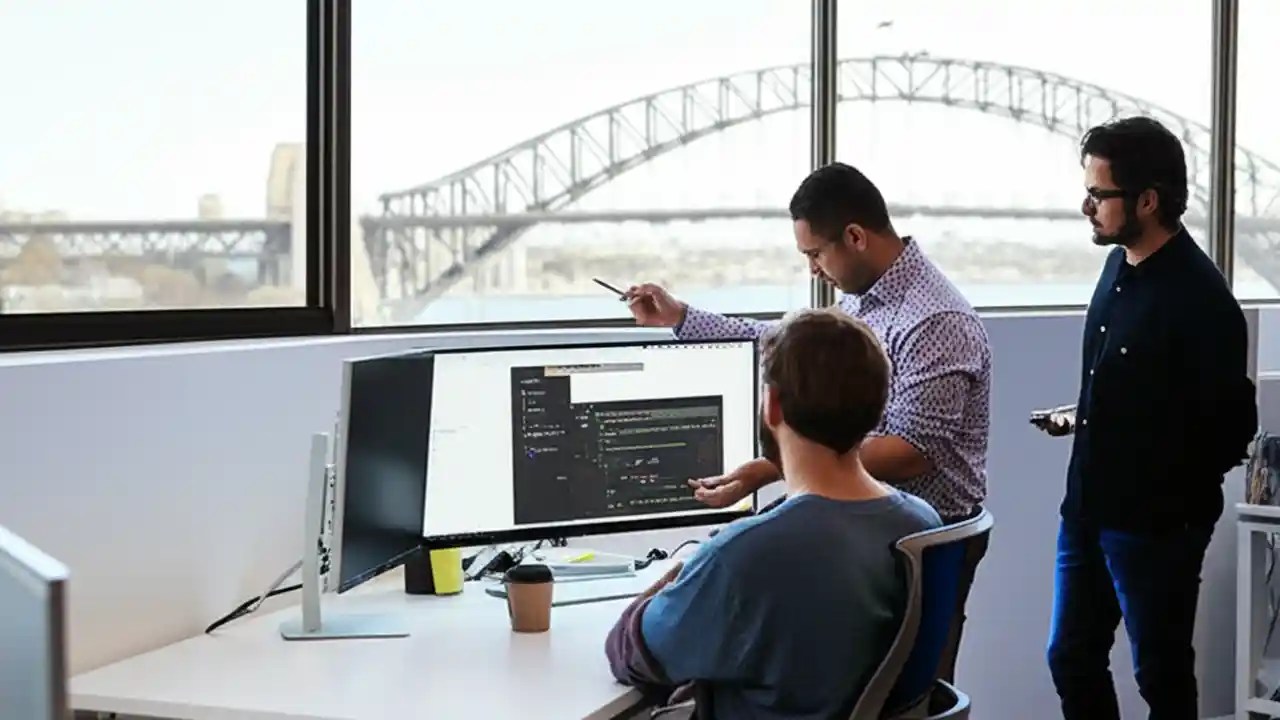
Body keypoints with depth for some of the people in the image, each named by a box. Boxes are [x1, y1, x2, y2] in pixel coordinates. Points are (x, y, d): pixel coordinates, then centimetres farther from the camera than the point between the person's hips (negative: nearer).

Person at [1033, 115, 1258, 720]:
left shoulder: (1199, 297, -20)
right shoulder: (1119, 265, 5)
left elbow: (1231, 430, -16)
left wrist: (1172, 497, -11)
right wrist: (1081, 415, 5)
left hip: (1157, 523, -8)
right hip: (1088, 509, 8)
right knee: (1072, 660, 16)